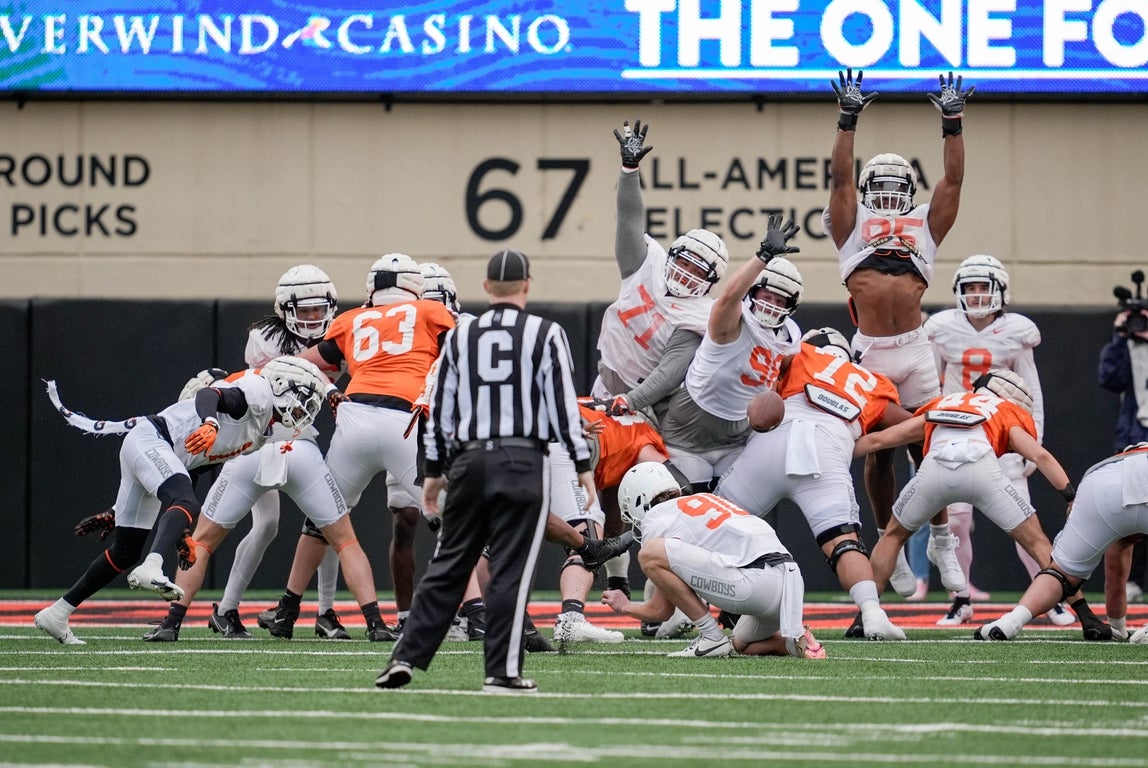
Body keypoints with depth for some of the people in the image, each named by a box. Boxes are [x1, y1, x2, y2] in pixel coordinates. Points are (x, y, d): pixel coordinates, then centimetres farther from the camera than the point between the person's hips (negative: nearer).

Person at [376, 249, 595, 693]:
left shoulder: (460, 336, 9)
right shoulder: (546, 335, 0)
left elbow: (441, 409, 12)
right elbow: (563, 405, -3)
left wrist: (434, 469, 19)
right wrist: (583, 465, 2)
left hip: (469, 460, 3)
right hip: (521, 462, -3)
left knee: (449, 565, 10)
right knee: (511, 570, -1)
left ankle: (406, 657, 4)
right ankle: (502, 671, -2)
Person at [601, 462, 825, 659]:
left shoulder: (657, 519, 7)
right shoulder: (704, 499, 30)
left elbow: (661, 611, 10)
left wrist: (625, 607, 30)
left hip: (756, 582, -9)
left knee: (651, 553, -7)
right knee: (742, 644, 36)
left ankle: (712, 637, -3)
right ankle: (795, 639, 5)